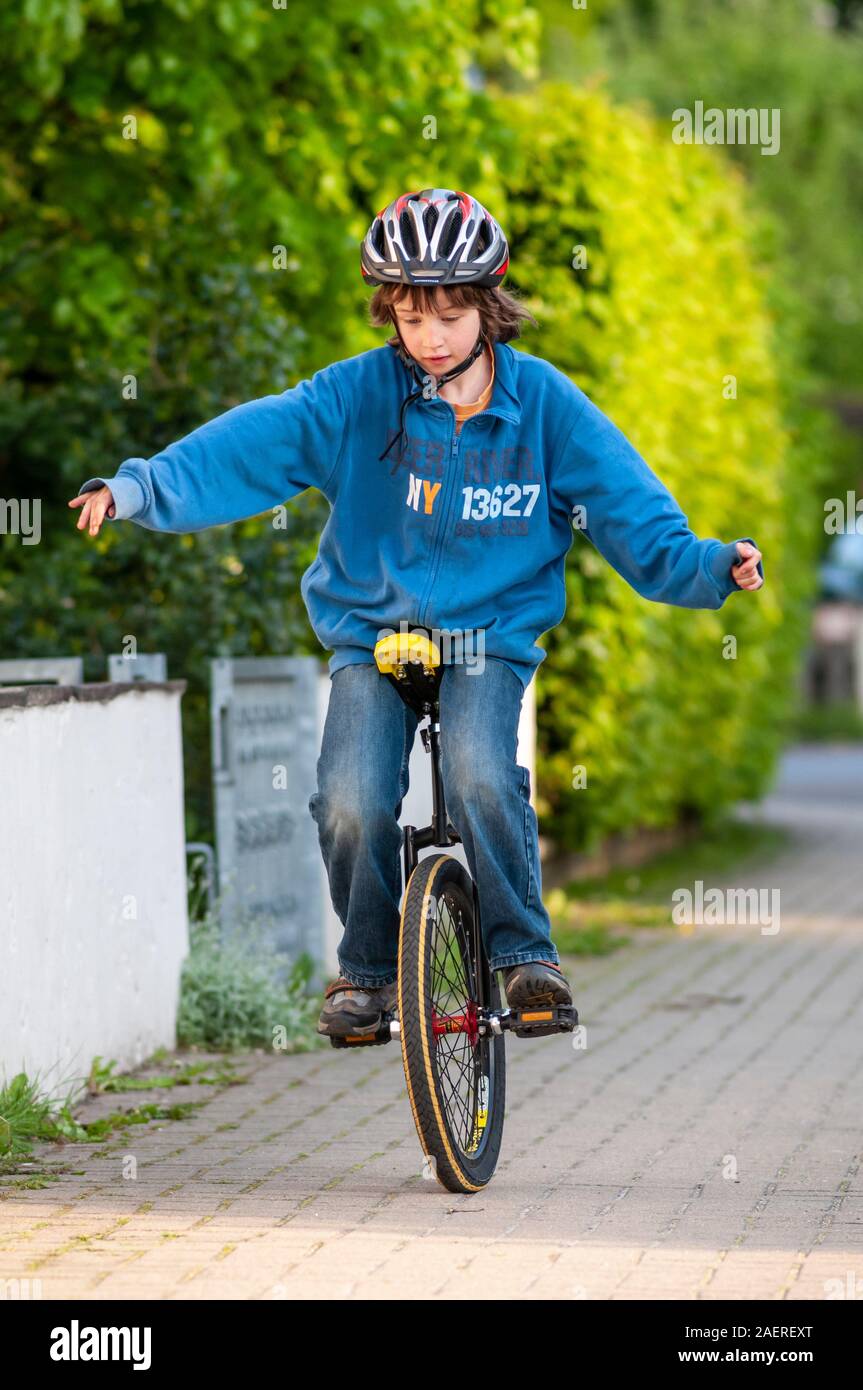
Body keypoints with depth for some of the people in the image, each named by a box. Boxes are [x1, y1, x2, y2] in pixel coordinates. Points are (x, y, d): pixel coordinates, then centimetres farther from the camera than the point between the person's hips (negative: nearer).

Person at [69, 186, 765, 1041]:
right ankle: (366, 967, 7)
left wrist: (714, 567, -17)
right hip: (372, 637, 1)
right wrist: (137, 489, -26)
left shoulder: (544, 404, -4)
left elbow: (634, 517, -2)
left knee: (480, 780, -28)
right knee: (352, 805, -19)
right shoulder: (356, 395, -6)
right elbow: (251, 442, -14)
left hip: (490, 638, -1)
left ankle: (524, 953, -9)